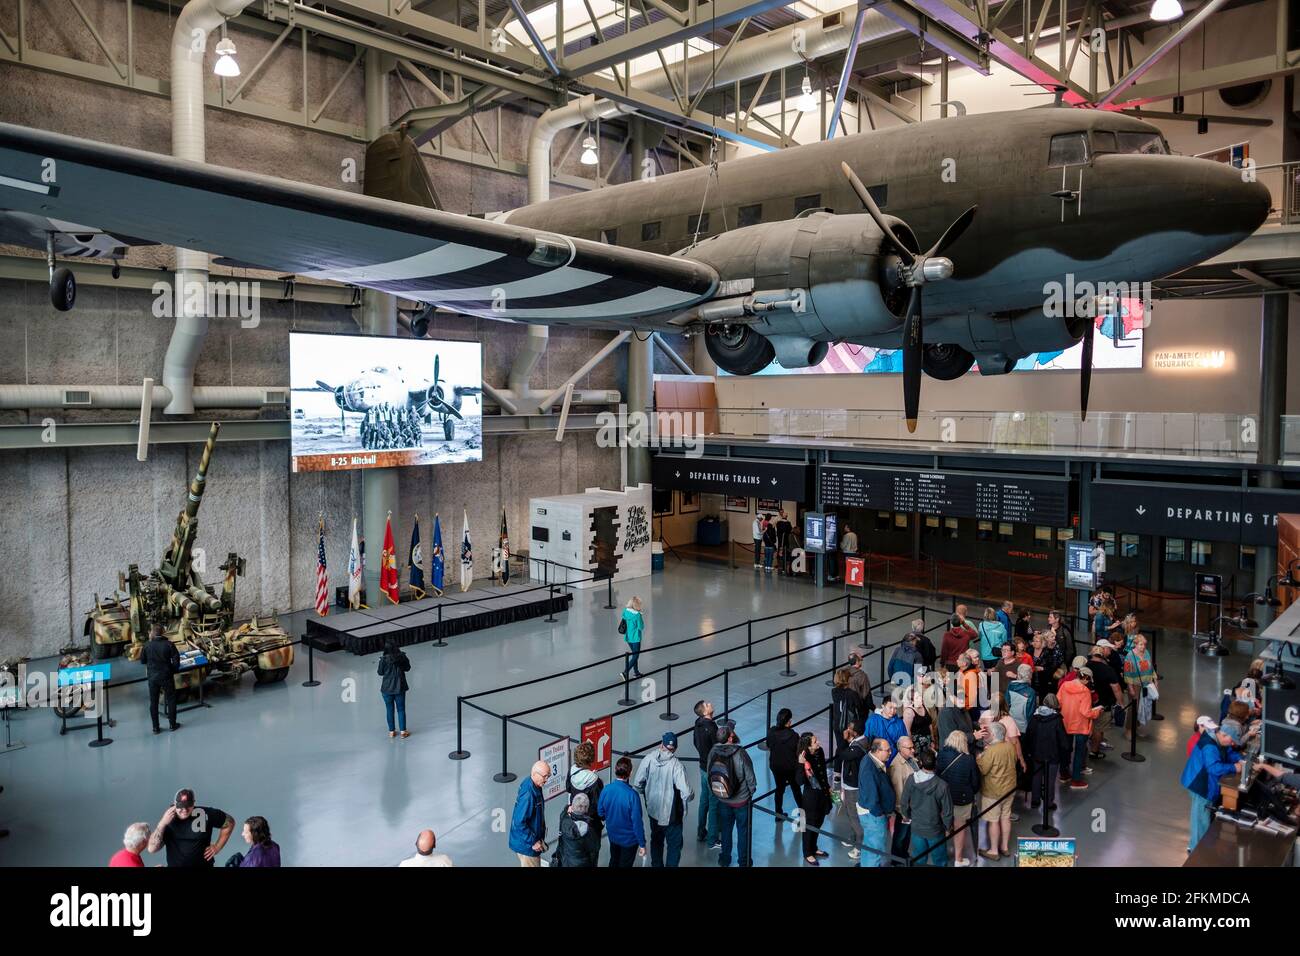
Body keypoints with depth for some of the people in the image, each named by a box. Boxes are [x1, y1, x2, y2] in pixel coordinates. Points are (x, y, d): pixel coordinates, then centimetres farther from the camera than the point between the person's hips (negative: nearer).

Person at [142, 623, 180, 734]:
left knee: (153, 702, 10)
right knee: (171, 699, 12)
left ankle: (155, 727, 13)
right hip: (166, 676, -1)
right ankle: (172, 724, 16)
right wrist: (173, 670, 5)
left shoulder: (147, 646, -7)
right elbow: (176, 660, -10)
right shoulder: (169, 644, -11)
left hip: (152, 677, 1)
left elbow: (143, 660, 7)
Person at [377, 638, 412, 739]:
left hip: (387, 688, -1)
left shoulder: (384, 659, -18)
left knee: (389, 710, 15)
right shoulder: (402, 656, -14)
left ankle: (392, 731, 26)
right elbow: (407, 668, 1)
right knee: (401, 709, 14)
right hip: (399, 687, 1)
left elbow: (380, 673, -5)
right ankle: (403, 731, 19)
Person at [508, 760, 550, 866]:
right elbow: (519, 823, -29)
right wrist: (533, 842, -21)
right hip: (526, 845, -9)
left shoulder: (530, 783, -3)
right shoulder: (528, 795, -32)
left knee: (536, 863, 24)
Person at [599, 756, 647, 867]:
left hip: (612, 836, 4)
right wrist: (642, 844, -12)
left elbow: (600, 813, -2)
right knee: (625, 865, 19)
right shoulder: (632, 795, -33)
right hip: (629, 839, -4)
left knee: (614, 862, 28)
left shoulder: (606, 790, -18)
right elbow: (637, 822, -25)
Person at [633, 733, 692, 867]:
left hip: (652, 810, 4)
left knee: (656, 840, 27)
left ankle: (656, 864, 42)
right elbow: (686, 793, -28)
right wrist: (690, 796, -5)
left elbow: (637, 784, -8)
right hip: (671, 813, -4)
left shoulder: (648, 759, -15)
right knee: (674, 844, 16)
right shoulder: (676, 765, -25)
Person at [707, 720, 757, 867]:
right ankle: (743, 861, 31)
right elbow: (749, 775, -16)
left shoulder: (713, 752, -18)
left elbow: (710, 773, -5)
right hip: (741, 800, -3)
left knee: (726, 829, 22)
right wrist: (752, 790, 2)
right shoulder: (740, 754, -27)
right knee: (743, 830, 17)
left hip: (723, 800, 3)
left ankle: (724, 859, 36)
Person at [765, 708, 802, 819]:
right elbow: (797, 753, -17)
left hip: (775, 766, 2)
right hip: (790, 767, -2)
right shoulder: (793, 735, -27)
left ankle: (778, 813, 30)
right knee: (795, 788, 21)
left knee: (779, 788, 22)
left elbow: (769, 748, -3)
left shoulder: (771, 732, -18)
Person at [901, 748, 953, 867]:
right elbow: (947, 811, -16)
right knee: (939, 860, 20)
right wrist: (948, 826, 4)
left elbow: (904, 803, -7)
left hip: (916, 827, 2)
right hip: (935, 830, -2)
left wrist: (908, 816, 14)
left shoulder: (911, 780, -19)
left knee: (919, 859, 21)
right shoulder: (942, 785, -26)